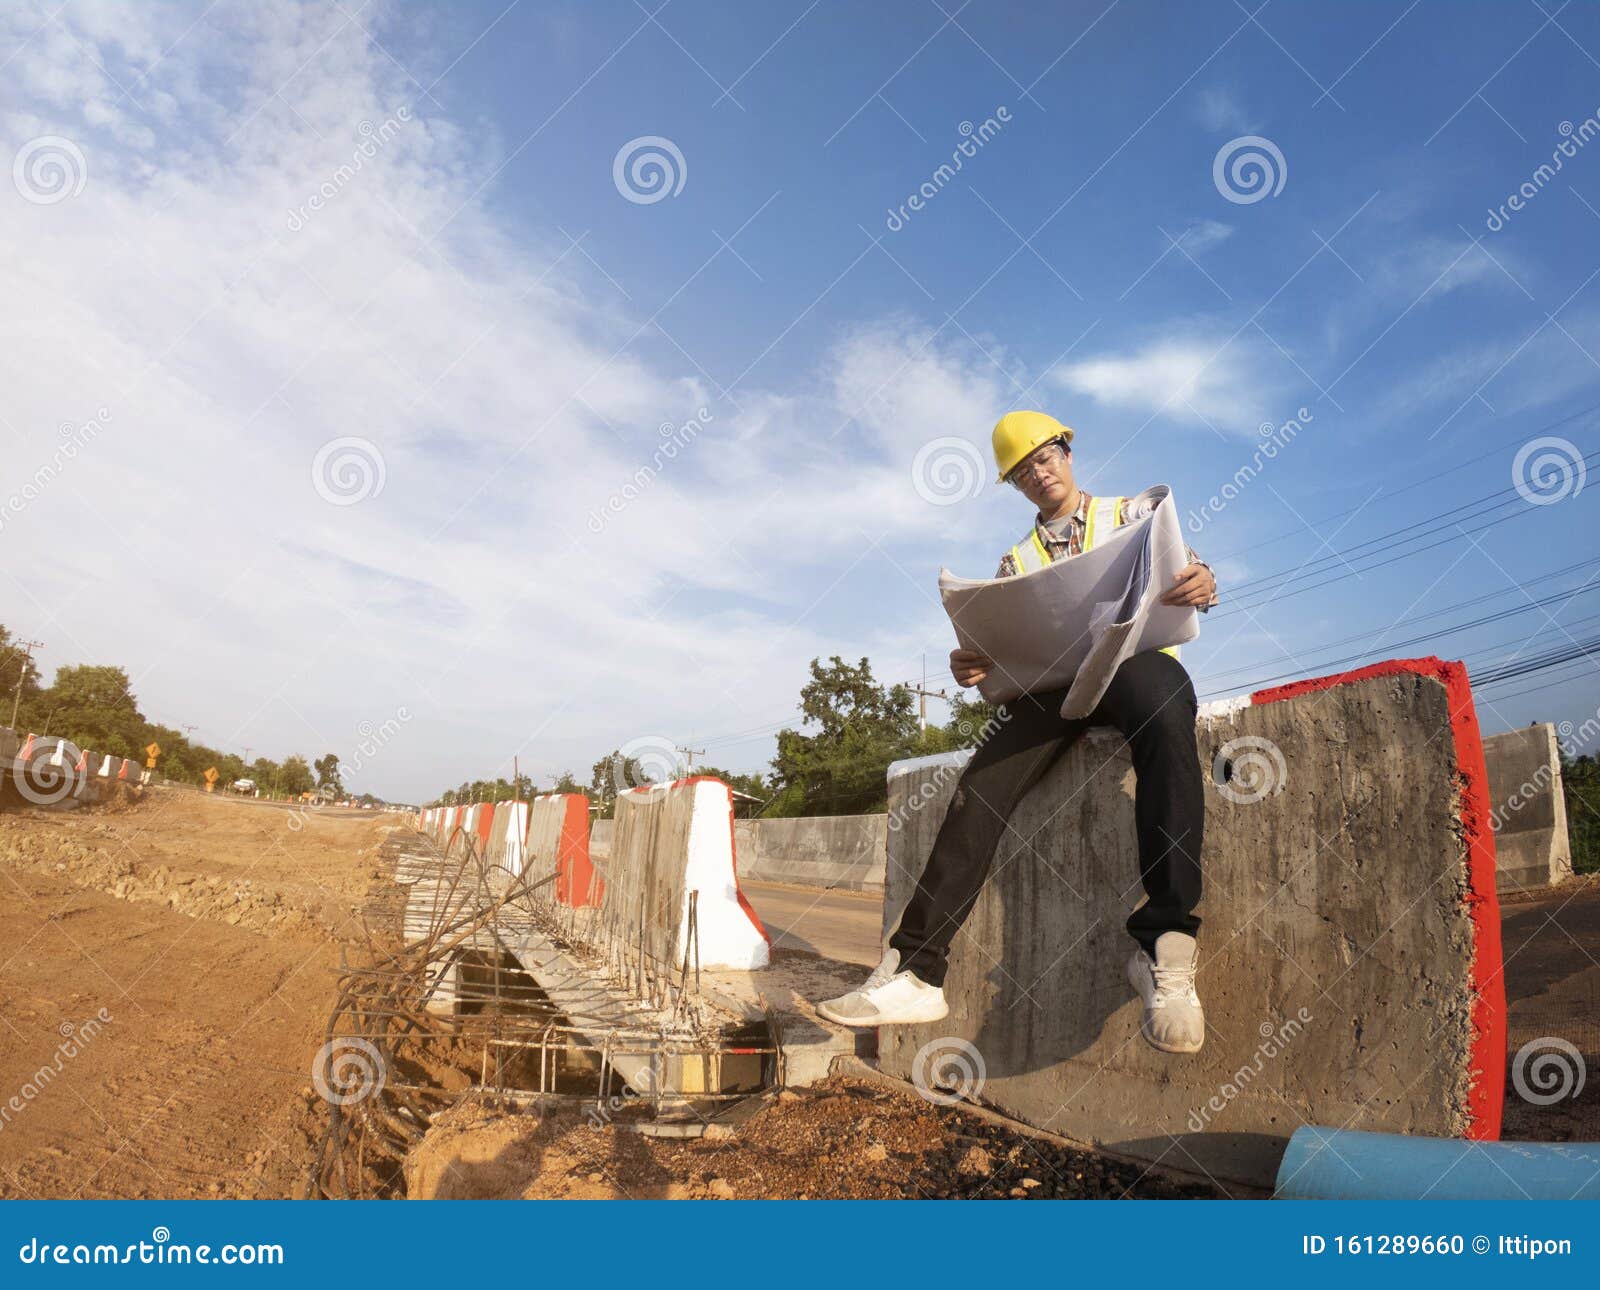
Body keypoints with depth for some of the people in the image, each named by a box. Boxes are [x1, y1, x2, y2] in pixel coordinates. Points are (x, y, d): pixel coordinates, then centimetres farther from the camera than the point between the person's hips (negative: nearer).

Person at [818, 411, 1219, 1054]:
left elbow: (1192, 575, 11)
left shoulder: (1134, 514, 23)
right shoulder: (1015, 562, 27)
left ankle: (1164, 947, -43)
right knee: (982, 782, -28)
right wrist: (973, 668, -8)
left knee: (1162, 715, -41)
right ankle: (916, 970, -34)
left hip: (1137, 657, -2)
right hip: (1055, 682, 2)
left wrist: (1202, 584, -16)